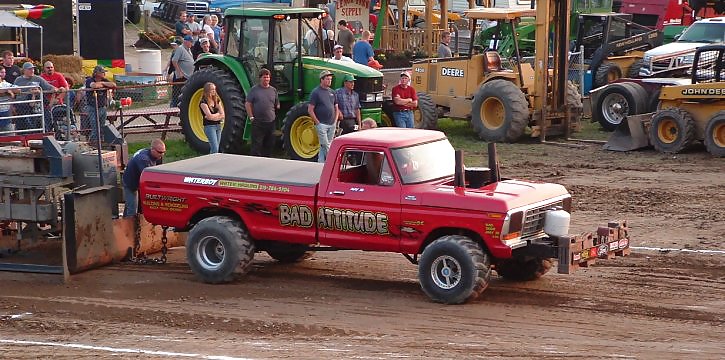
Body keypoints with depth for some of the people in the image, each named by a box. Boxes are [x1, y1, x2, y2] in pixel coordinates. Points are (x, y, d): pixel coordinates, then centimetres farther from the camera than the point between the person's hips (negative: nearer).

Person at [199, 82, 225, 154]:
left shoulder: (217, 101, 10)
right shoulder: (203, 102, -8)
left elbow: (222, 116, 3)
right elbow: (209, 116, -16)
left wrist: (213, 116, -10)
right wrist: (218, 114, 0)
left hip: (218, 126, 7)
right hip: (209, 126, -7)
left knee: (215, 149, 7)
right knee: (215, 149, -16)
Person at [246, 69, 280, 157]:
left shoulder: (273, 90, 10)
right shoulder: (254, 89, 0)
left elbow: (277, 105, 19)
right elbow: (248, 104, -1)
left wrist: (276, 115, 10)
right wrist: (251, 117, -7)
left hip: (270, 123, 4)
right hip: (258, 123, -4)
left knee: (269, 145, 9)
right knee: (256, 145, -5)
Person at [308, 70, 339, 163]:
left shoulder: (332, 92, 12)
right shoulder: (316, 92, -7)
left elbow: (336, 108, 21)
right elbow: (310, 110, -9)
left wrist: (335, 120, 8)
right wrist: (317, 123, -11)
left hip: (331, 124, 6)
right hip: (321, 124, -6)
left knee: (324, 147, 9)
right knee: (325, 146, -8)